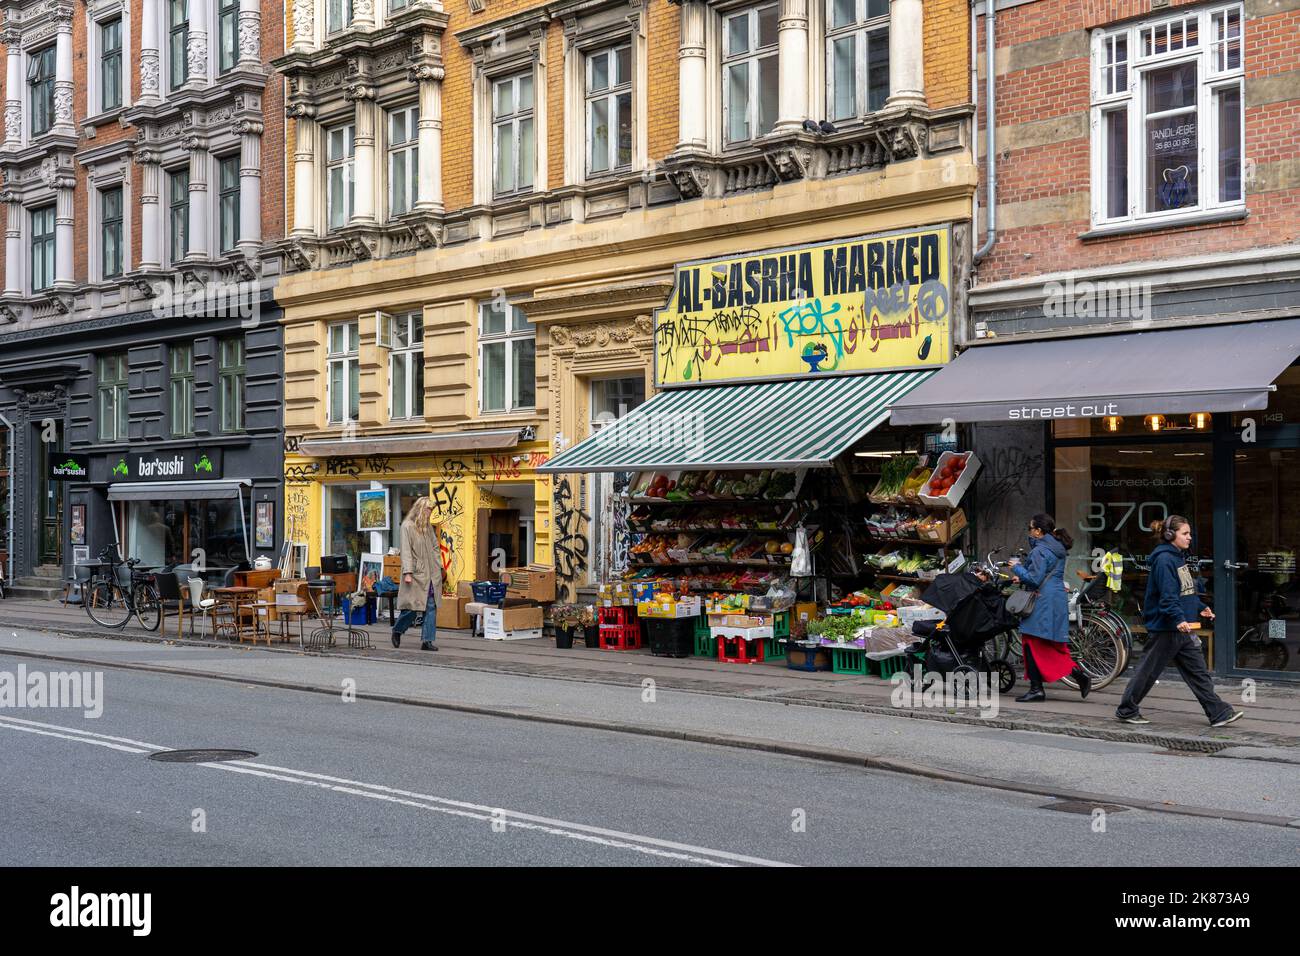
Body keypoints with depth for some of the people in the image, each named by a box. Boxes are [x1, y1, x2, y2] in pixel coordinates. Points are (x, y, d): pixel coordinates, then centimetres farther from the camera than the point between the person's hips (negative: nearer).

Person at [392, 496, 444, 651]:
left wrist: (439, 568, 12)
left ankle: (427, 641, 3)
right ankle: (397, 631, 22)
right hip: (416, 574, -6)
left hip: (432, 574, 7)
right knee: (412, 607, -4)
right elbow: (406, 551, -11)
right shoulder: (407, 526, -6)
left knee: (431, 607, 0)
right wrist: (407, 572, -18)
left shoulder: (429, 527, 15)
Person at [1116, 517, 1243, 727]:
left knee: (1198, 672, 7)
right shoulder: (1164, 560, -18)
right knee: (1149, 671, 3)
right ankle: (1126, 710, 16)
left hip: (1183, 629, 9)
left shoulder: (1179, 557, 13)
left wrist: (1200, 608, 29)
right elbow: (1168, 596, -26)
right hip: (1164, 628, -9)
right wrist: (1179, 619, -34)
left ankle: (1219, 713, 7)